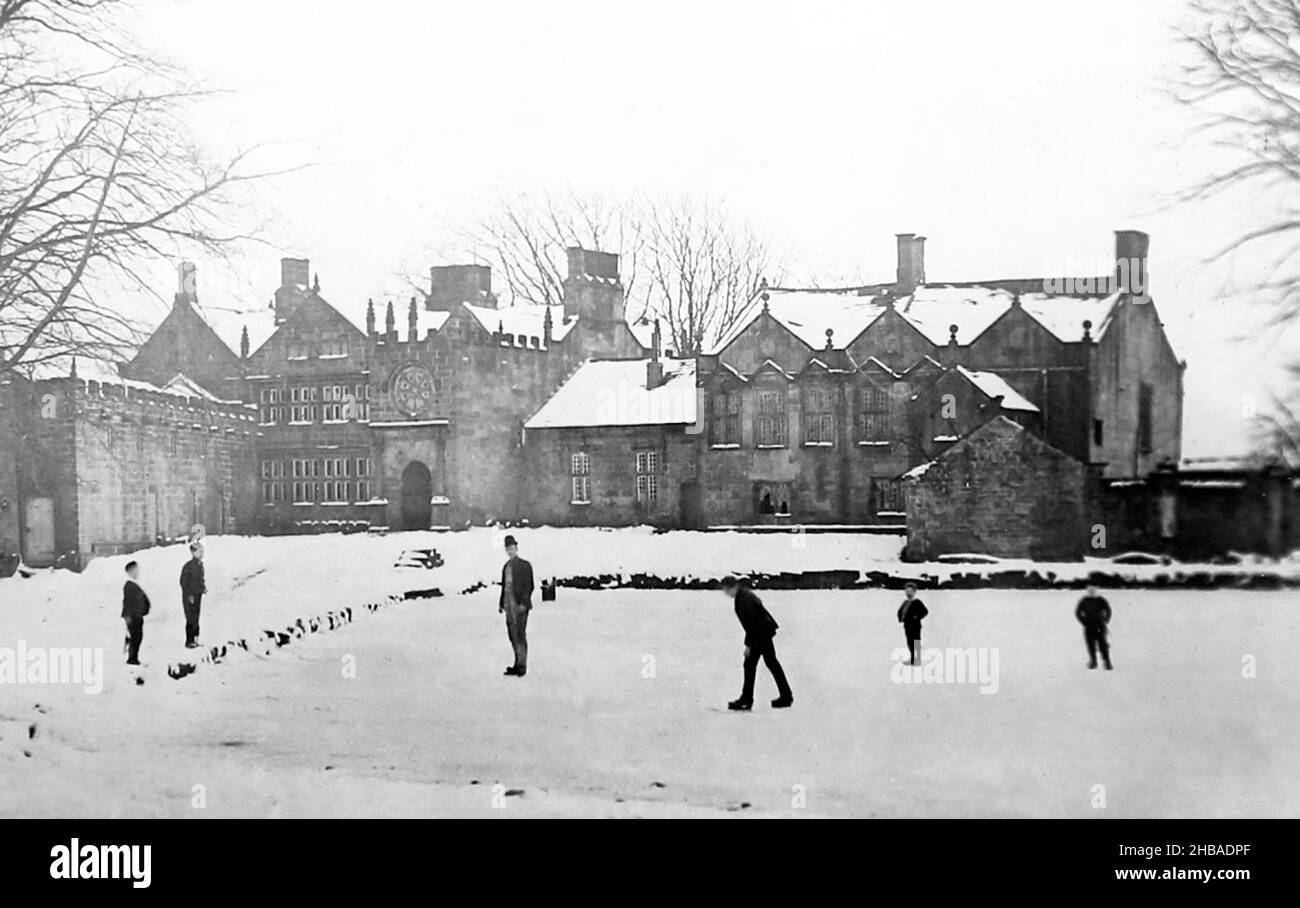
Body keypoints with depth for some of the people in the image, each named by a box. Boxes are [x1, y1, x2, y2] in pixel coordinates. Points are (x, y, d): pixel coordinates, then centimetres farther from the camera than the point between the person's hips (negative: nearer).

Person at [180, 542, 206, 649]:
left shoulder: (200, 564, 5)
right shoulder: (188, 566, -18)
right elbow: (183, 582, -15)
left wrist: (203, 587, 1)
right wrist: (189, 595, -17)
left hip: (198, 595, 7)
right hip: (189, 597, -7)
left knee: (196, 619, 12)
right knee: (191, 619, -3)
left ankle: (195, 640, 20)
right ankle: (189, 642, 5)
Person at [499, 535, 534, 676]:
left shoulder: (524, 565, -4)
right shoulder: (506, 566, 16)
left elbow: (529, 586, -8)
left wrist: (523, 603, -16)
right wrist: (501, 603, 13)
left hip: (519, 605, -7)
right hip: (509, 604, 7)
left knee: (520, 635, -6)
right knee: (512, 634, 7)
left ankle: (522, 666, -3)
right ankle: (518, 664, 13)